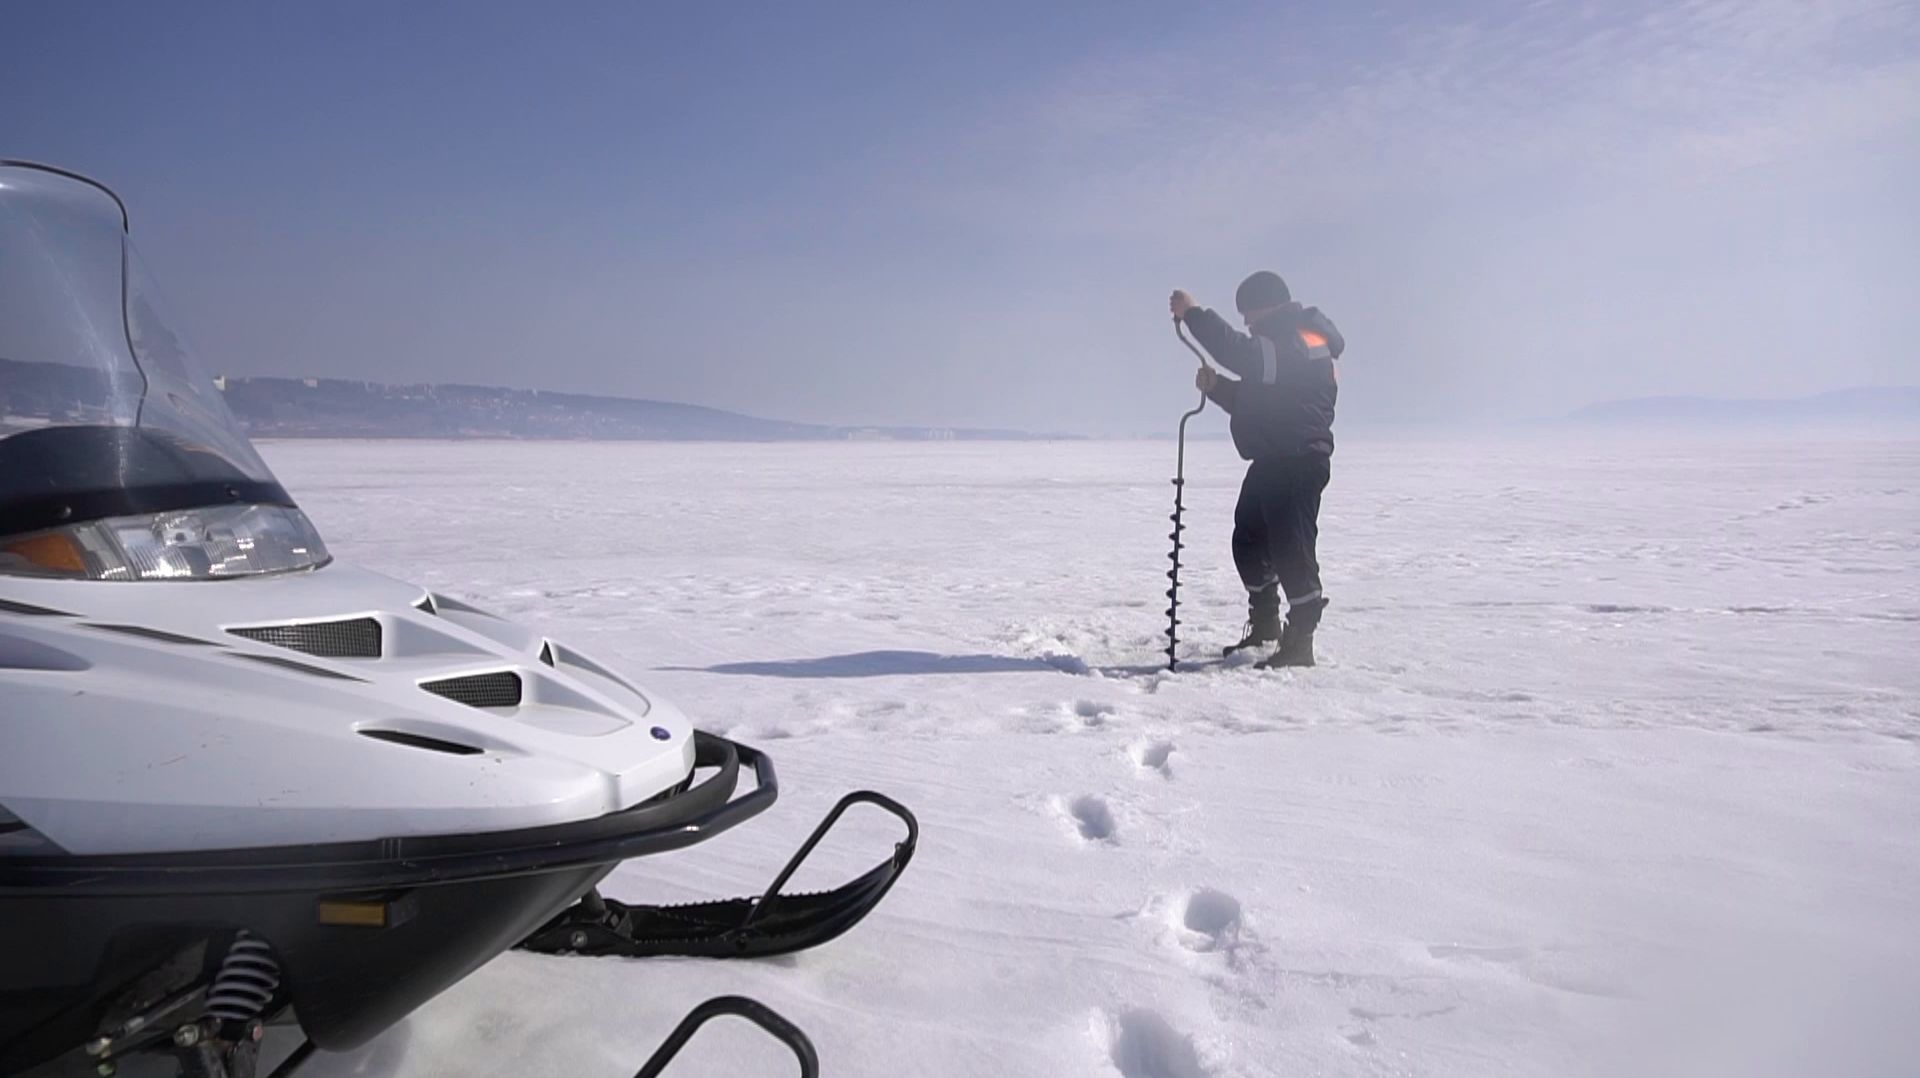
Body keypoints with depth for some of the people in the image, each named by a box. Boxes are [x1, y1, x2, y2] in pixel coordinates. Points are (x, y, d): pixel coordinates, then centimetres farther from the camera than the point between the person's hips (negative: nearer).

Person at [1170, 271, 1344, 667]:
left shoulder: (1301, 343, -16)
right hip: (1271, 462, 11)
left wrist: (1193, 313, -24)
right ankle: (1264, 625, 35)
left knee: (1290, 548, -8)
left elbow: (1242, 353, -30)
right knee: (1249, 541, 18)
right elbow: (1253, 402, 21)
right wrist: (1216, 386, 2)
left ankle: (1299, 642, 1)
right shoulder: (1280, 345, 19)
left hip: (1297, 463, -11)